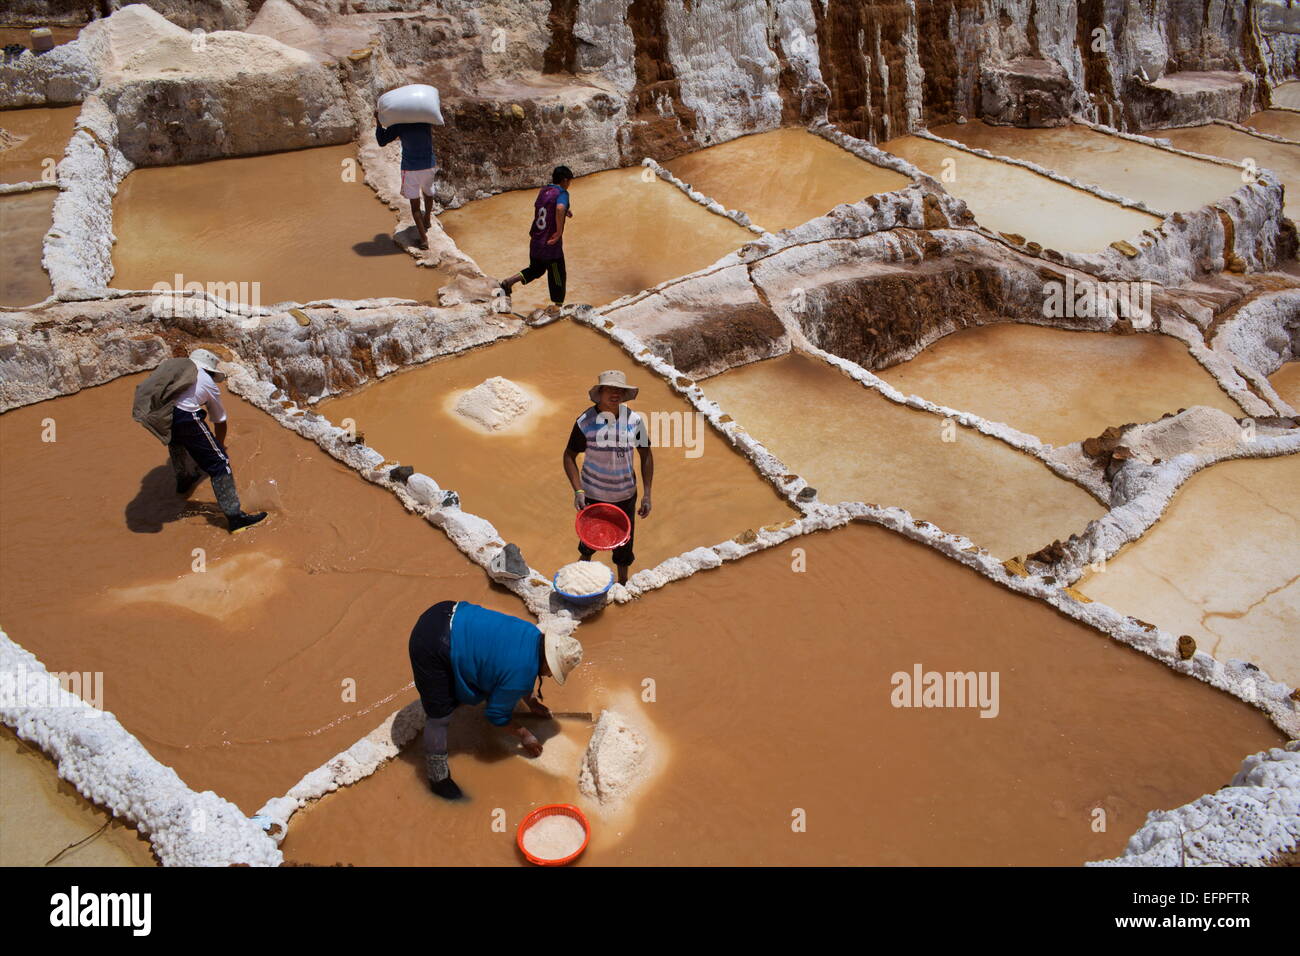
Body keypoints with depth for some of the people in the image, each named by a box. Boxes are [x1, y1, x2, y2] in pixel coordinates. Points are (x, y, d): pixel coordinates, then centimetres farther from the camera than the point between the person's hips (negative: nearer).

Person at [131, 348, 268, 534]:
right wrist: (219, 445, 46)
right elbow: (220, 421, 27)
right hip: (183, 417, -5)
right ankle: (235, 518, 2)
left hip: (152, 413, 6)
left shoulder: (171, 365, 29)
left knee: (176, 442, 39)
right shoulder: (208, 383, 18)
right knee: (218, 463, 4)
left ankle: (184, 483, 60)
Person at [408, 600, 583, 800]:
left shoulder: (533, 634, 4)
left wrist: (530, 700, 33)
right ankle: (438, 779, 19)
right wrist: (524, 735, 13)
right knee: (440, 715, 3)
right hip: (432, 646, -9)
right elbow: (496, 715, -1)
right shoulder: (522, 676, -16)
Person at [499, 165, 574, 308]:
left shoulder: (543, 190, 7)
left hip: (535, 241, 7)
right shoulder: (562, 193, -15)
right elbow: (560, 208, -38)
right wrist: (559, 231, -27)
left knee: (535, 270, 27)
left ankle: (508, 282, 11)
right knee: (558, 277, 9)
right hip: (551, 244, -7)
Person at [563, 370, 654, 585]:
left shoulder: (635, 420, -10)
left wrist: (647, 494, -3)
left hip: (625, 495, 1)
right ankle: (585, 561, 56)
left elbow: (646, 455, 0)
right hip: (592, 494, -1)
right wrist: (578, 490, -19)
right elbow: (569, 456, -7)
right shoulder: (585, 421, -16)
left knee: (624, 542, 15)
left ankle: (623, 582, 41)